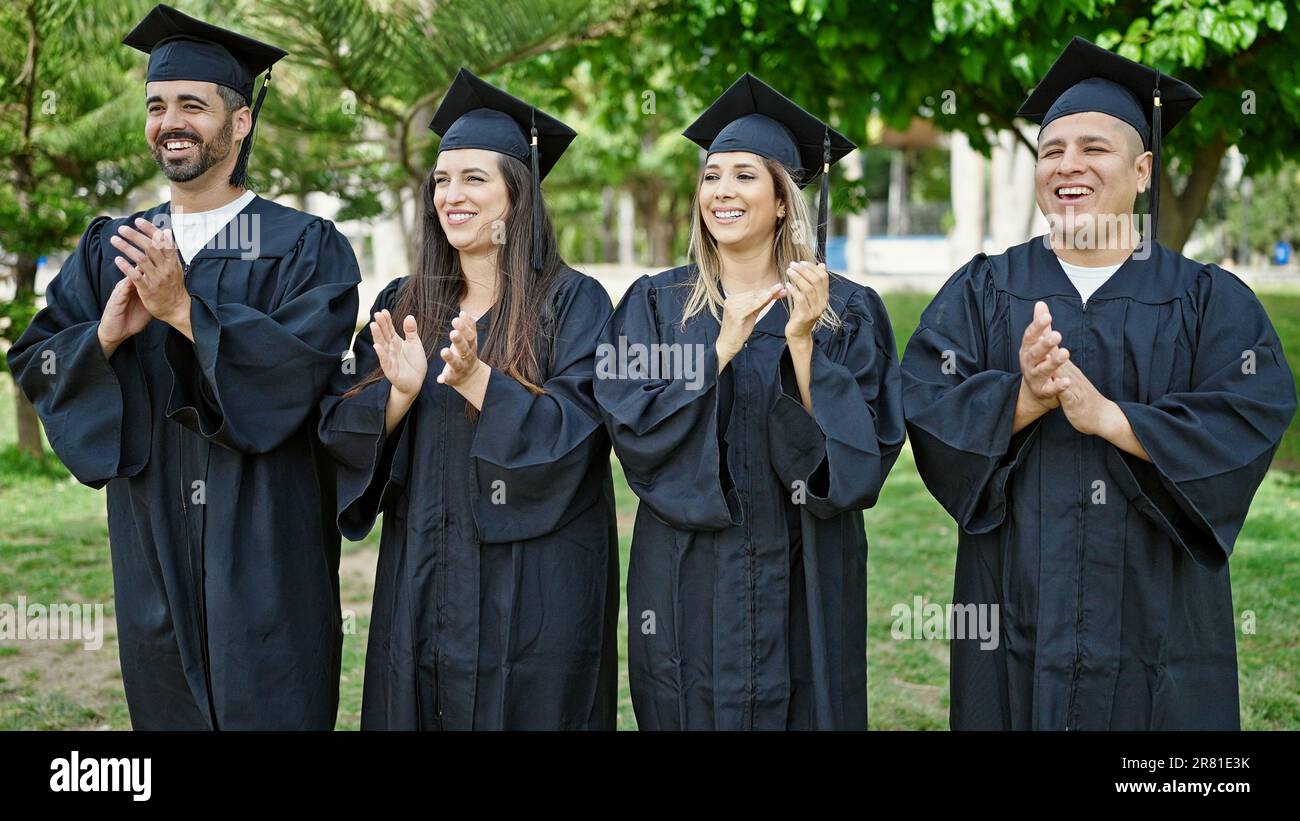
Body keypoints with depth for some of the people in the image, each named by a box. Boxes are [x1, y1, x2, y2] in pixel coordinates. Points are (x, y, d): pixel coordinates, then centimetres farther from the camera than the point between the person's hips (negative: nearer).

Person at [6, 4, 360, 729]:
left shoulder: (307, 248, -3)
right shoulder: (110, 249, 10)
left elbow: (304, 364, -17)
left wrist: (185, 311, -24)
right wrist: (107, 333, -16)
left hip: (267, 552, -4)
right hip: (154, 553, 4)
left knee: (272, 711, 1)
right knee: (166, 713, 11)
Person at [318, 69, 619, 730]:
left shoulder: (572, 302, -4)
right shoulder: (402, 305, 9)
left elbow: (574, 432, -15)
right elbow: (342, 430, 3)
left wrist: (474, 379, -27)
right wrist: (400, 391, -17)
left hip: (534, 586, -4)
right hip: (420, 581, 4)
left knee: (524, 713, 2)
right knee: (417, 708, 9)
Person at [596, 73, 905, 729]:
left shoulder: (847, 311, 0)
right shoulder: (656, 304, 3)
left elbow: (860, 451, -10)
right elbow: (634, 428, -9)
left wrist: (802, 341, -19)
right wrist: (723, 347, -18)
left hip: (799, 580, -1)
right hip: (687, 581, 1)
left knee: (798, 713, 7)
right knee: (692, 712, 8)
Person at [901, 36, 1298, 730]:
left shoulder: (1212, 302, 3)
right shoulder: (982, 291, 6)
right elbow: (924, 404, -7)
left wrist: (1107, 416, -22)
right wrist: (1025, 398, -25)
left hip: (1156, 614, 0)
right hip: (1015, 612, 1)